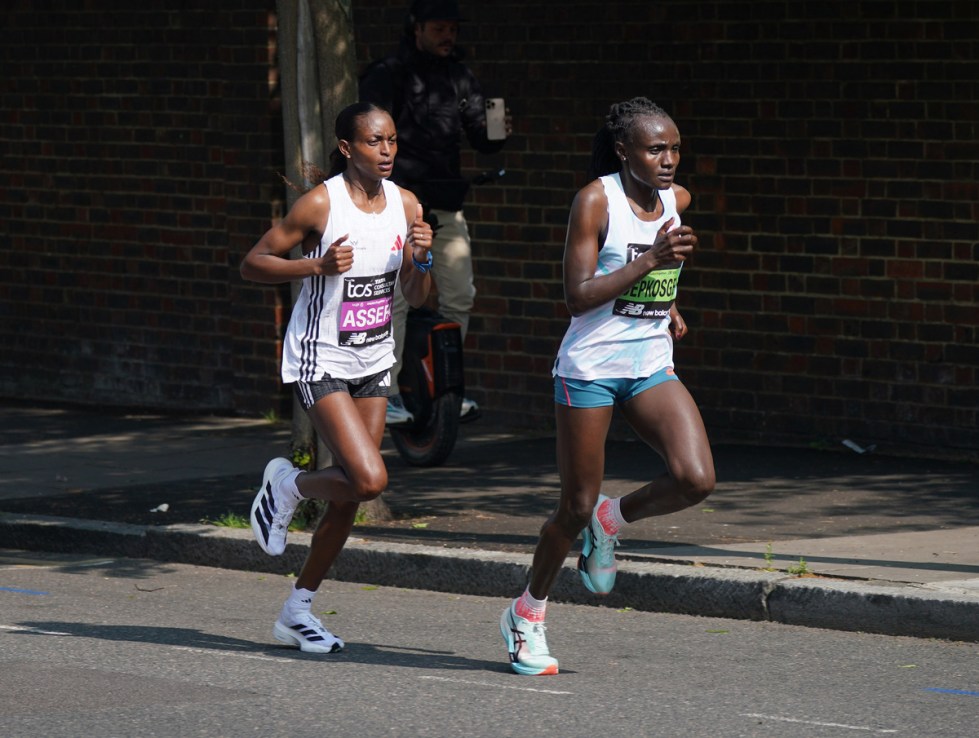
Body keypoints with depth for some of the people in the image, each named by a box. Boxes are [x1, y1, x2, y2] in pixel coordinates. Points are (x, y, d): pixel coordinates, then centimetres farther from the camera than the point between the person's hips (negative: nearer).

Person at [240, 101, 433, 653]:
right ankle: (289, 484, 10)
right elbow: (253, 264, -11)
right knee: (370, 479, -21)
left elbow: (416, 298, 8)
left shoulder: (405, 205, 2)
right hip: (322, 359, -6)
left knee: (351, 496, 7)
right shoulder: (320, 204, -15)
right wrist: (317, 266, -24)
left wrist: (422, 259, -13)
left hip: (374, 361, 6)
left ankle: (298, 611, 21)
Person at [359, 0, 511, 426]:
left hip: (445, 205, 6)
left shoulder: (461, 80, 13)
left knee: (459, 298, 6)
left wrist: (497, 133, -9)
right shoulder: (388, 75, -4)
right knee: (397, 300, -10)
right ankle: (388, 394, -8)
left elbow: (480, 139, 14)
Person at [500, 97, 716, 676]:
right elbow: (578, 296, -19)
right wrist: (649, 261, -25)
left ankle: (611, 521, 13)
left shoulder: (677, 200, 6)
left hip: (652, 368, 5)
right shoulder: (595, 201, -12)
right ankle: (528, 614, 24)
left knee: (697, 480, -16)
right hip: (590, 370, -5)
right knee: (577, 506, 2)